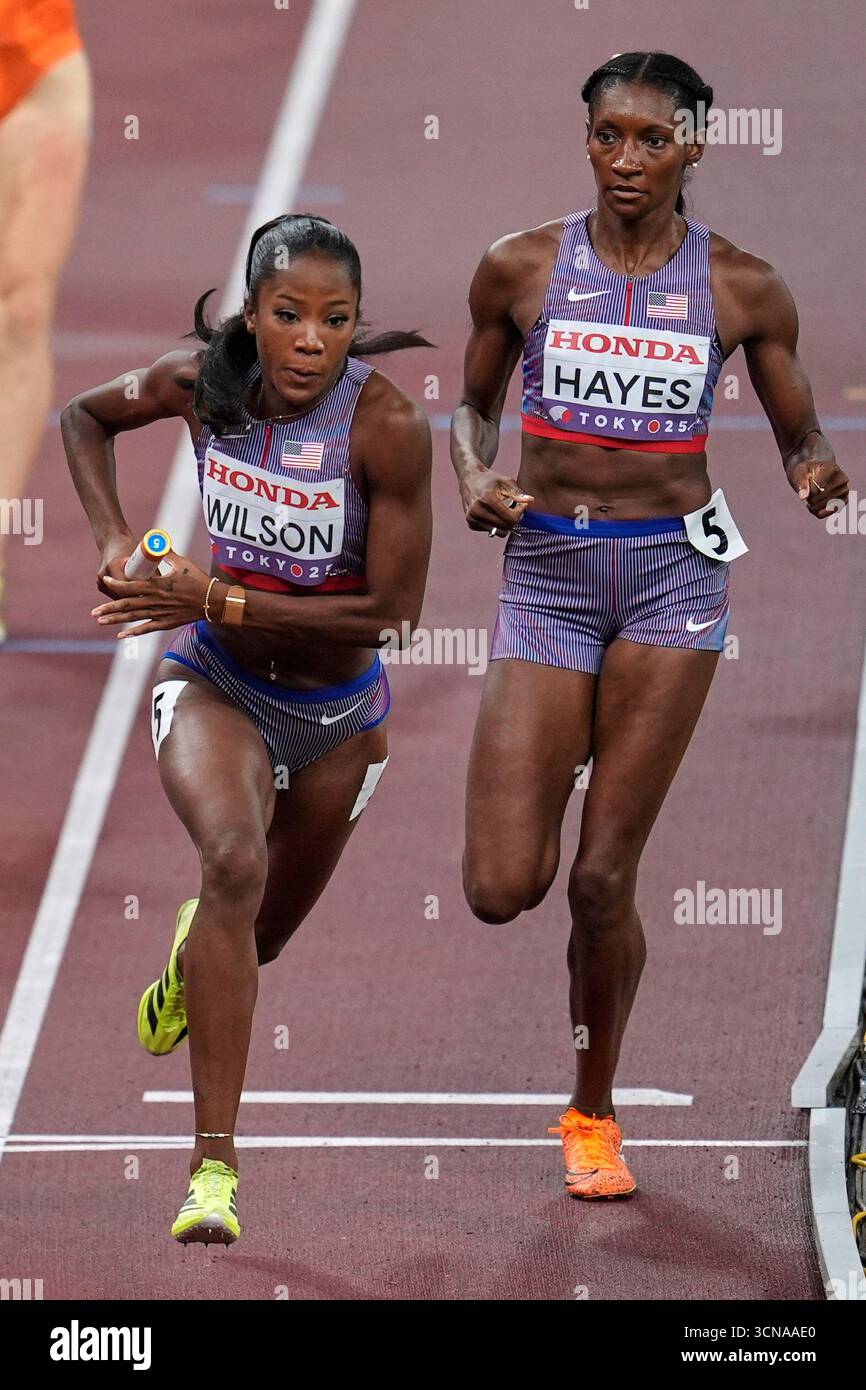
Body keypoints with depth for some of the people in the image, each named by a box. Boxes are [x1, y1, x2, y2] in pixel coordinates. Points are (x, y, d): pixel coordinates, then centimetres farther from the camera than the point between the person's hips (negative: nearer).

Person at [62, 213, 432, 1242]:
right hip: (213, 684, -1)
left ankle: (195, 957, 63)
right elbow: (84, 416, 6)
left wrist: (220, 601, -27)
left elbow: (389, 608, -24)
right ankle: (213, 1163, -31)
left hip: (338, 711, 1)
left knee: (259, 937, 21)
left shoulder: (387, 424, -26)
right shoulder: (201, 385, -17)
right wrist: (112, 540, -9)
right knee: (235, 860, -32)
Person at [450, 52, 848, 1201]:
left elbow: (799, 433, 8)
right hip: (546, 571, 1)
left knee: (603, 878, -4)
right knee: (503, 890, -7)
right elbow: (475, 402, 14)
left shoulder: (741, 287, -1)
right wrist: (475, 478, -7)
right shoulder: (522, 269, 0)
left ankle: (594, 1114, 18)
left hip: (674, 571, -1)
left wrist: (817, 475, -15)